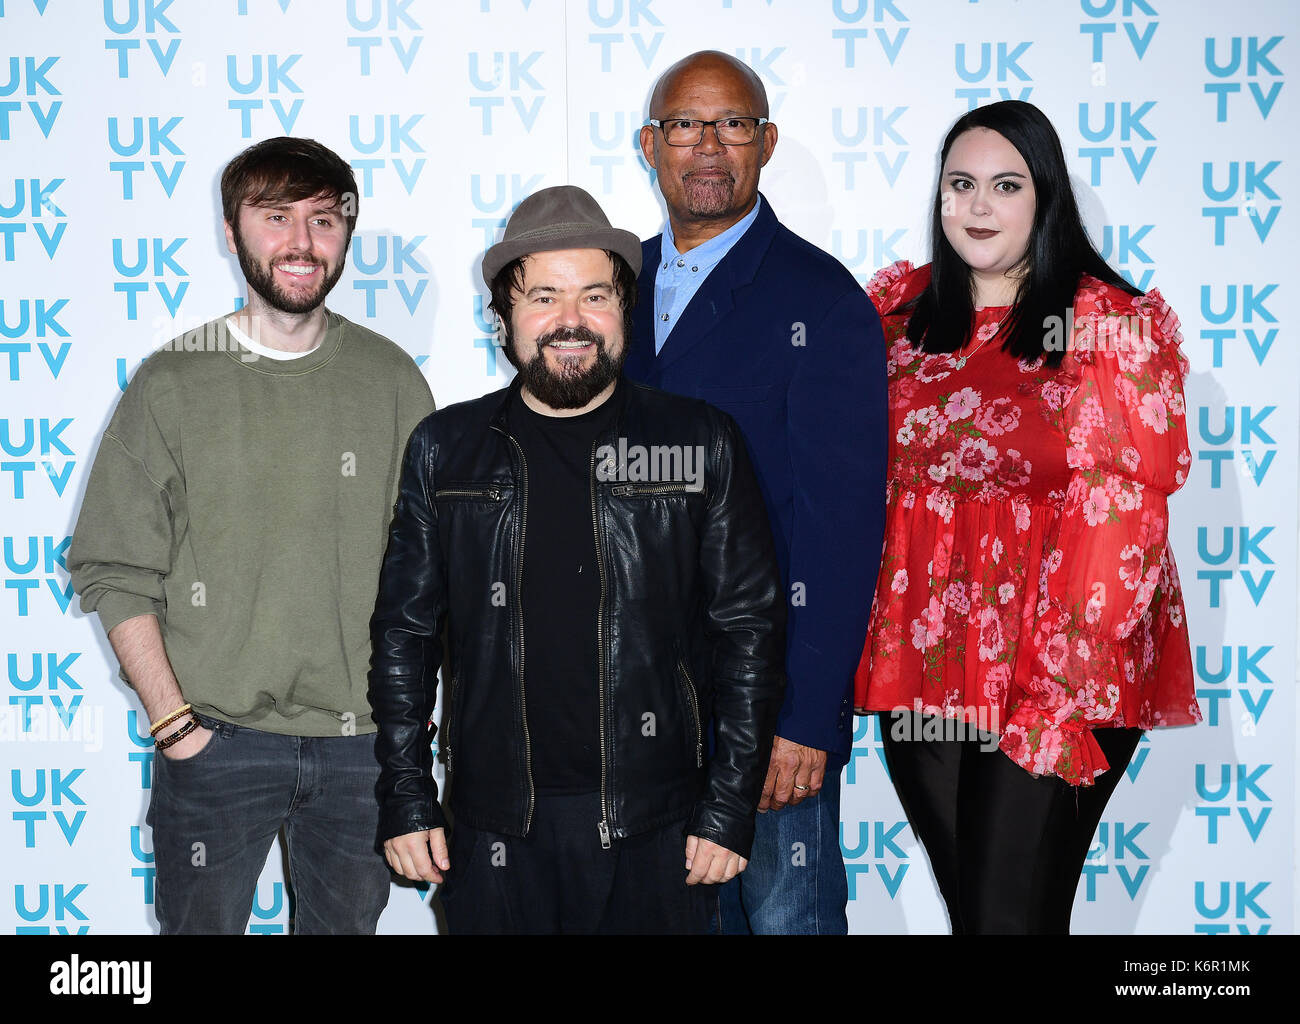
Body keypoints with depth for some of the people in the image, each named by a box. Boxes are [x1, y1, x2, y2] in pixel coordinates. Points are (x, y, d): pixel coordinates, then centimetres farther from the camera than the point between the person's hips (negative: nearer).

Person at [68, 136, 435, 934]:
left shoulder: (392, 380, 3)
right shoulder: (173, 383, -2)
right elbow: (113, 571, -2)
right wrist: (172, 719, -8)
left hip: (361, 740, 2)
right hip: (215, 742, -1)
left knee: (348, 922, 14)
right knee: (199, 924, 9)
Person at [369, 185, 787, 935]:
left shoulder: (702, 446, 1)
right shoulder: (444, 451, 4)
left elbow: (749, 628, 1)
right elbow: (405, 631, 8)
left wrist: (730, 809, -3)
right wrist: (407, 801, 3)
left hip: (653, 832, -1)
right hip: (495, 835, 1)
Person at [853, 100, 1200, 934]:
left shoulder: (1112, 324, -5)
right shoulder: (900, 310, 9)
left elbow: (1123, 517, -11)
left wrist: (1060, 682, -16)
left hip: (1058, 673, -4)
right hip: (923, 662, 4)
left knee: (1013, 907, -2)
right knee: (961, 895, 14)